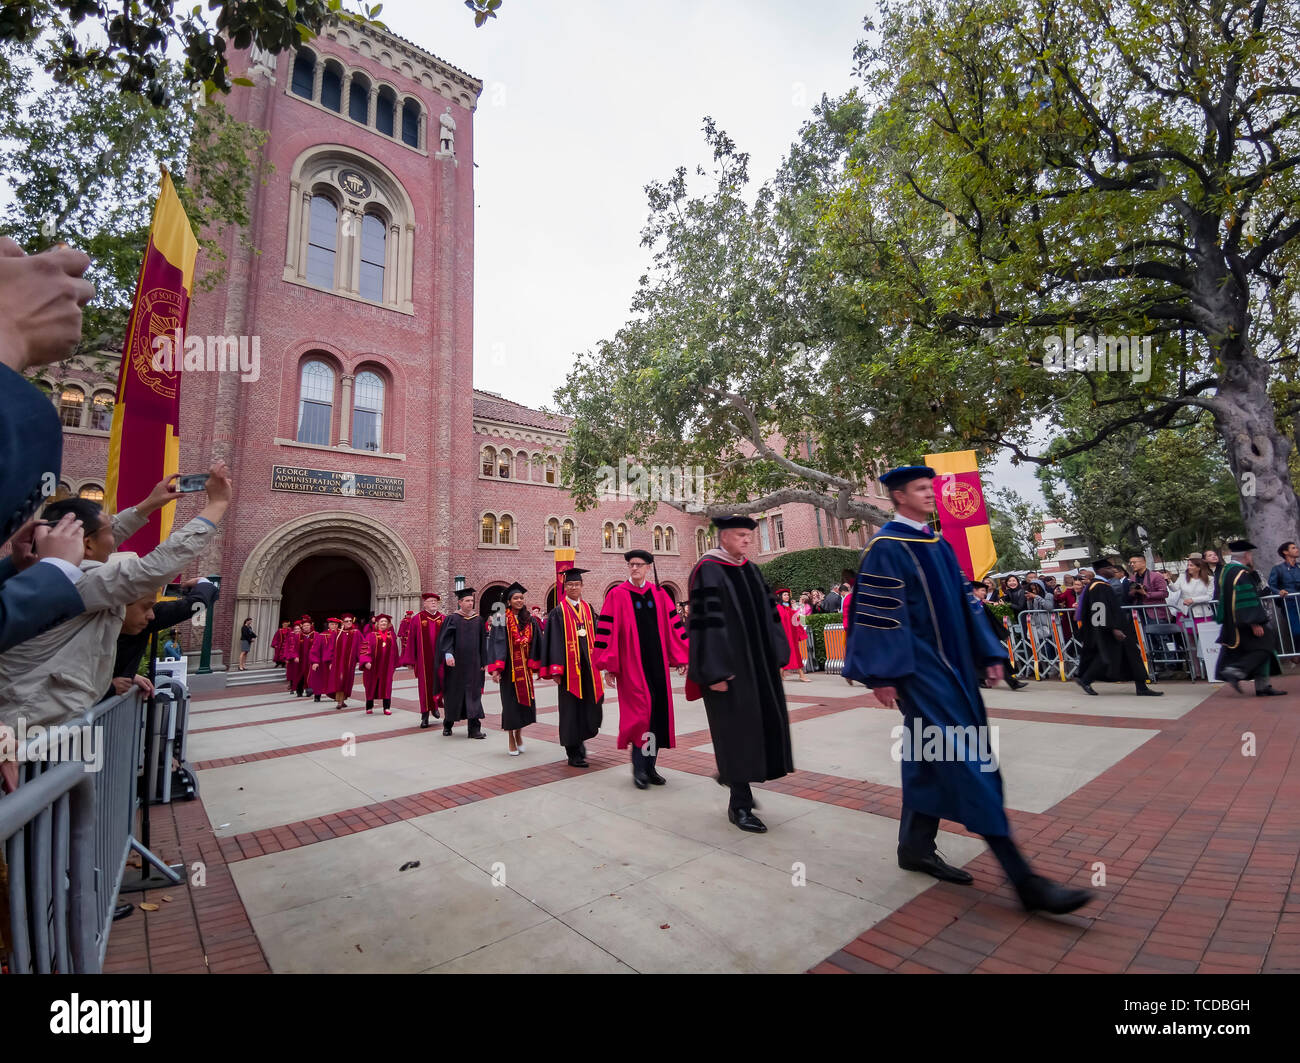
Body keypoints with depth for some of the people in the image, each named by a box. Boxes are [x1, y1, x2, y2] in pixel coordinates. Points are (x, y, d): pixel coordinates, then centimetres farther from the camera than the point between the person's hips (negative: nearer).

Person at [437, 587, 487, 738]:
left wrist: (483, 662, 9)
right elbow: (445, 638, -11)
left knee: (473, 694, -2)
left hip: (473, 664, 2)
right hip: (455, 663, -2)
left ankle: (474, 729, -1)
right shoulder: (452, 619, -1)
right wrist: (448, 654, -28)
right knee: (453, 694, 8)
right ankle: (448, 724, 30)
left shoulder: (478, 620, 8)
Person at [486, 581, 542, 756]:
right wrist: (496, 668, -19)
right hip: (509, 668, -4)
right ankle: (511, 741, 16)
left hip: (525, 668, 4)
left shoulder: (531, 620, 7)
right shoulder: (501, 620, -5)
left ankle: (519, 733, 29)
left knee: (526, 700, 6)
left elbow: (536, 644, 9)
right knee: (510, 702, 2)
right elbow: (496, 643, -11)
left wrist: (536, 665, 1)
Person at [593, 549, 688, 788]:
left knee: (656, 713, 8)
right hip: (631, 664, -4)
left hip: (657, 663, 4)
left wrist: (681, 657, 4)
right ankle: (638, 768, 7)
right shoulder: (617, 595, -4)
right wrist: (608, 666, -9)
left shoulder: (659, 594, 8)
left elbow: (674, 625, 9)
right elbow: (606, 631, -6)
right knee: (640, 712, -8)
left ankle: (649, 766, 21)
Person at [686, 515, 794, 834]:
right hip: (729, 666, -8)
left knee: (762, 723, 13)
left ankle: (733, 775, 36)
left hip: (759, 663, 8)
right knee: (736, 729, 0)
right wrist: (715, 671, -21)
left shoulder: (751, 570, 12)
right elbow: (706, 621, -18)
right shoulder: (708, 571, -13)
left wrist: (778, 654, 10)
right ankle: (739, 805, 14)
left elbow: (769, 613, 15)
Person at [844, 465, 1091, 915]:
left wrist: (989, 653, 12)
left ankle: (916, 846, 28)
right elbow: (877, 613, -16)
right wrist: (883, 674, -18)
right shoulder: (885, 548, -12)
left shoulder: (938, 544, 14)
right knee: (965, 761, -8)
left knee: (932, 759, 14)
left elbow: (963, 599, 17)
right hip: (919, 668, -9)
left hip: (951, 663, 9)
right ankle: (1024, 881, -2)